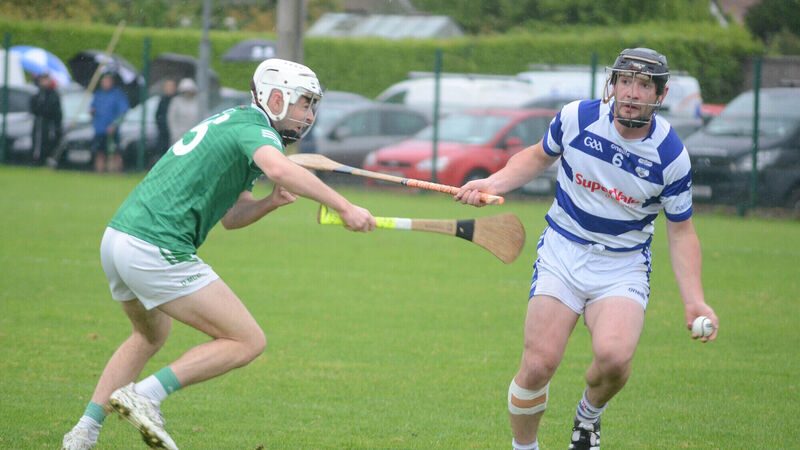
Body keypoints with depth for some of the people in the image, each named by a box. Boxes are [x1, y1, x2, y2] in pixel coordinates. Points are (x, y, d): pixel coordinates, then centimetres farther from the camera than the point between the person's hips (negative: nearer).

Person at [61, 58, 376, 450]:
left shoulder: (231, 123, 24)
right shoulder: (254, 127, -6)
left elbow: (231, 217, 26)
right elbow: (279, 168, -30)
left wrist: (270, 202, 7)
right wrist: (343, 207, -28)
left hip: (117, 238, 10)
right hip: (157, 251, -10)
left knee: (151, 335, 34)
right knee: (248, 341, -4)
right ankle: (145, 396, -11)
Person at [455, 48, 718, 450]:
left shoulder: (671, 156, -10)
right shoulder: (576, 117, -7)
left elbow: (681, 231, 0)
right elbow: (539, 156, 14)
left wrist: (693, 301, -10)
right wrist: (491, 184, -2)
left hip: (623, 267, -1)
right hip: (562, 252, 1)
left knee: (614, 356, -28)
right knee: (538, 364, -14)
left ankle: (589, 416, 7)